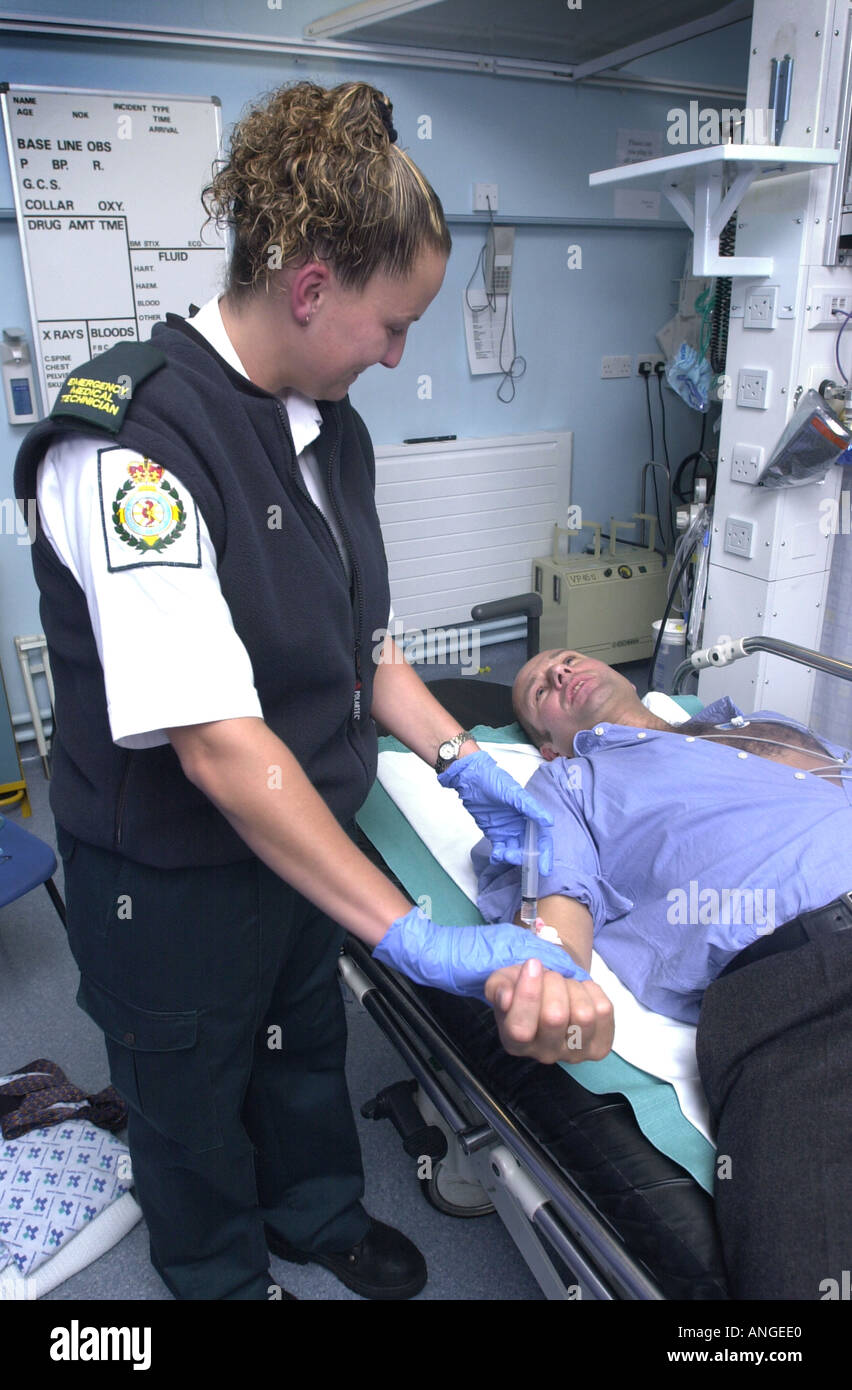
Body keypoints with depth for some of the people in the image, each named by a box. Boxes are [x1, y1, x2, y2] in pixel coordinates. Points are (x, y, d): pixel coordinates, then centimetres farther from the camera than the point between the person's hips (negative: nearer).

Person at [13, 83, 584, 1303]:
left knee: (306, 1044, 29)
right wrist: (412, 935, -30)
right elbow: (220, 745, -33)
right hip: (171, 881, -7)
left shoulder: (328, 423, -1)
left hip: (298, 839, 7)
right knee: (194, 1100, 22)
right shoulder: (129, 444, -28)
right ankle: (222, 1274, 53)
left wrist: (463, 761, -1)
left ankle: (319, 1216, 59)